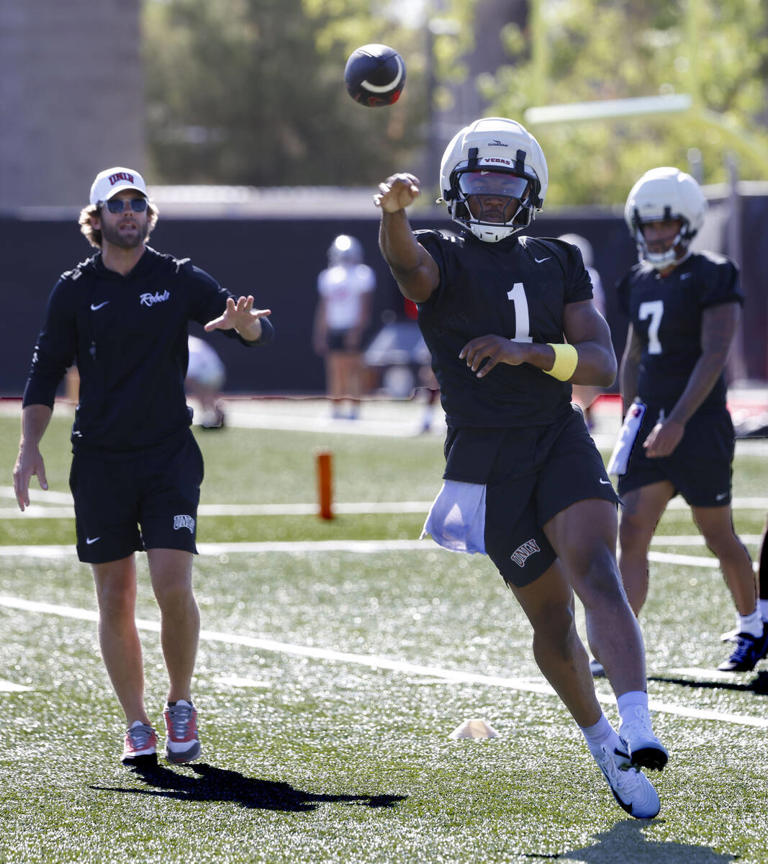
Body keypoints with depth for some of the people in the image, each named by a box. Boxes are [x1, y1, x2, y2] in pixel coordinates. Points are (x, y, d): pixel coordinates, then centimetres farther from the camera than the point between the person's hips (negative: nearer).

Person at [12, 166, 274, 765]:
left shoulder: (179, 280, 2)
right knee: (115, 599, 2)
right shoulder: (75, 290, 4)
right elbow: (46, 372, 9)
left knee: (174, 588, -13)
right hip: (100, 462, 1)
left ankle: (181, 705, 8)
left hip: (169, 456, -1)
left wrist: (244, 321, -24)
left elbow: (259, 331, 0)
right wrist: (30, 446, -1)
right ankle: (137, 726, 12)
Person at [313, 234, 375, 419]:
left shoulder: (362, 275, -2)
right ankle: (336, 409, 3)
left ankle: (354, 410, -5)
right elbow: (323, 308, 17)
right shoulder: (328, 276, 14)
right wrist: (320, 334, 13)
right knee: (335, 371, 2)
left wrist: (357, 330, -17)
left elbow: (365, 307, -8)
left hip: (353, 328, -5)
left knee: (353, 368, -6)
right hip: (333, 329, 5)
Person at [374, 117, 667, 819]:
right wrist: (394, 212, -50)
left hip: (562, 444, 1)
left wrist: (528, 352, -16)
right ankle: (601, 741, 27)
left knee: (598, 574, -23)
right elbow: (406, 261, -26)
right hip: (486, 465, -1)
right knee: (551, 616, 5)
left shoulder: (557, 264, 12)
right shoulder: (439, 258, 1)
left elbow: (603, 364, 3)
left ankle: (637, 731, -37)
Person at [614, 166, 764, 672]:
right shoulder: (641, 284, 12)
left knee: (719, 537, 6)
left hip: (699, 423, -6)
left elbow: (714, 355, -17)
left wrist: (678, 421, -24)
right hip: (651, 421, 6)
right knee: (632, 535, -5)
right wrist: (631, 419, 16)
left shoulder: (711, 279, -10)